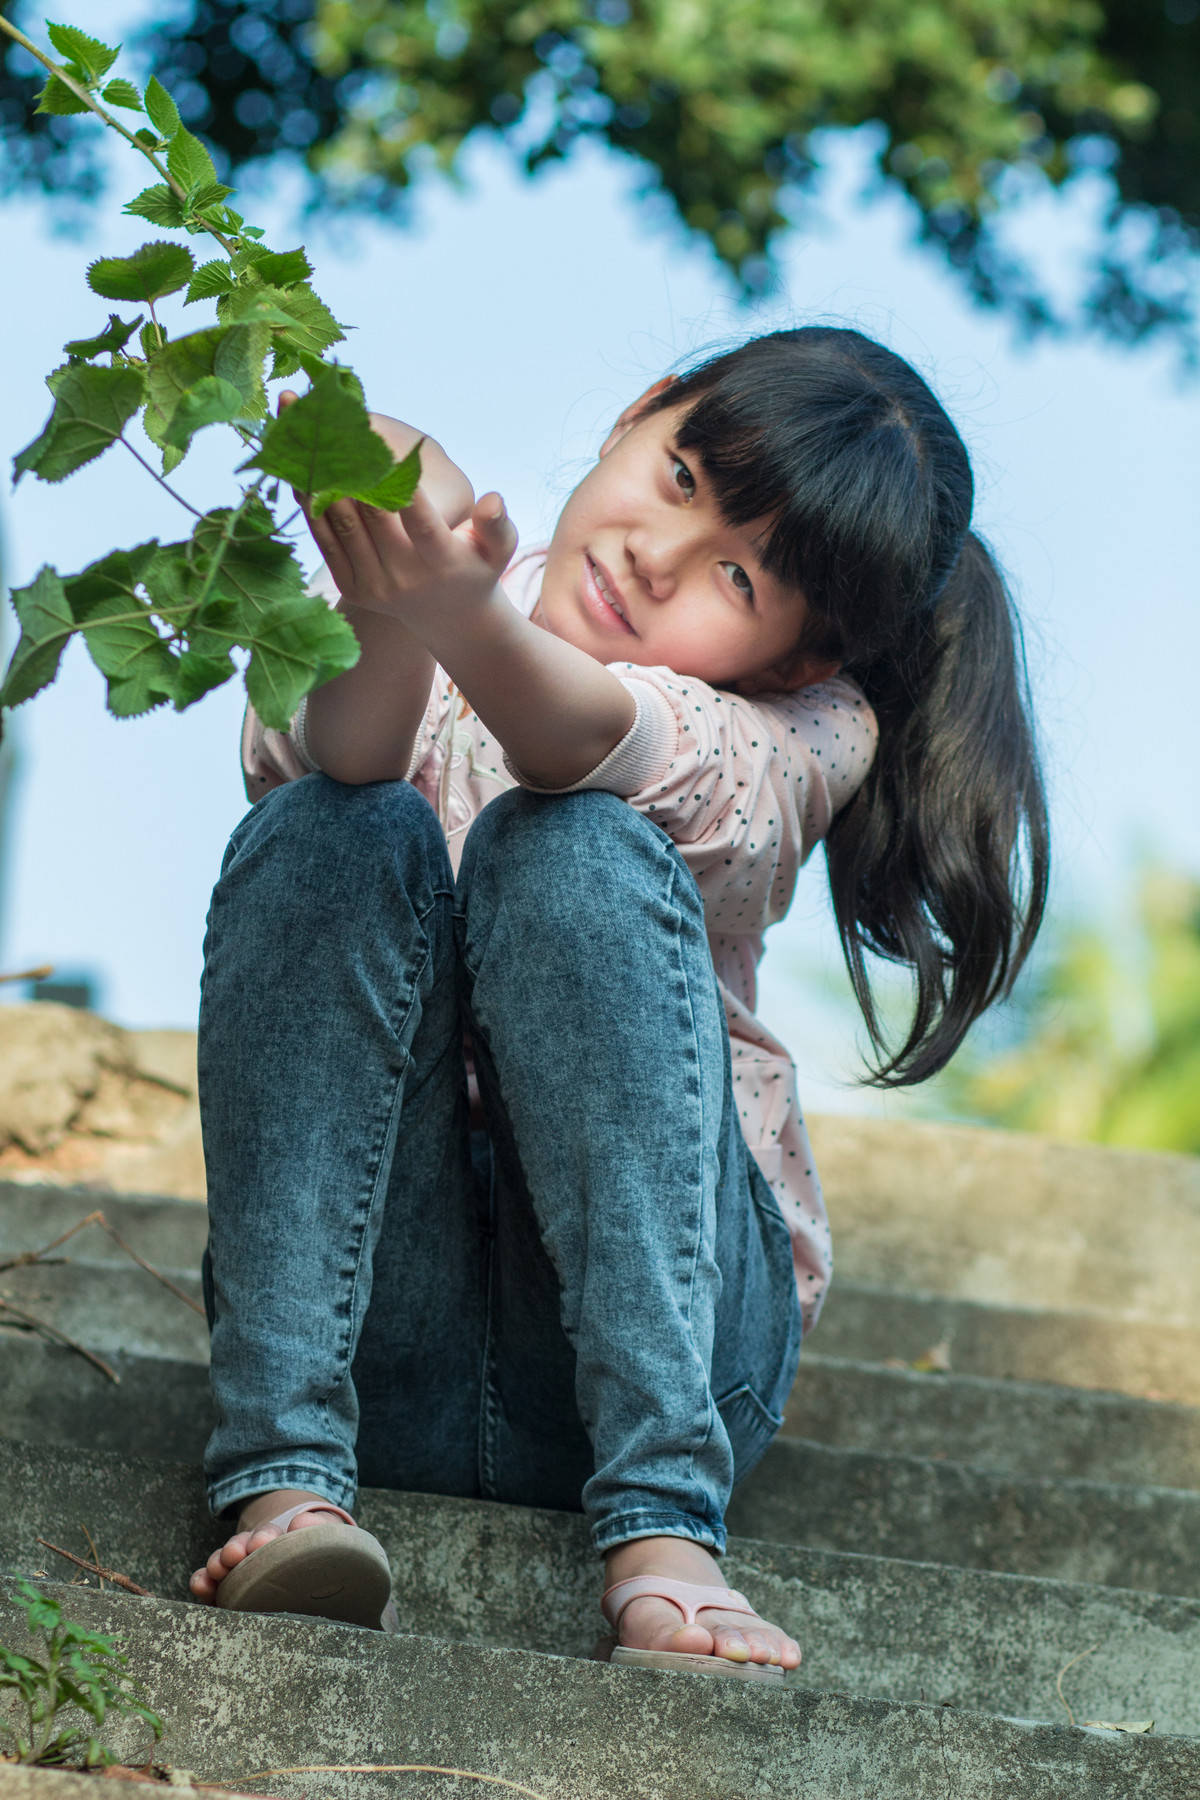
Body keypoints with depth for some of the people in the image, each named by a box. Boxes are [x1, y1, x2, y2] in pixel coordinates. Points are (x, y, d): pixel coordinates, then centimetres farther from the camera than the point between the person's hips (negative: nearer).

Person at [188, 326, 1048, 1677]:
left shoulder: (807, 731, 4)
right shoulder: (363, 652, 6)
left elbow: (603, 742, -20)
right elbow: (334, 750, -19)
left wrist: (467, 621, -41)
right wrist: (389, 617, -42)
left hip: (657, 1317, -1)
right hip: (372, 1306, 1)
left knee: (577, 851, -25)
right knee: (337, 831, -22)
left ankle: (661, 1525, -35)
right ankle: (284, 1470, -33)